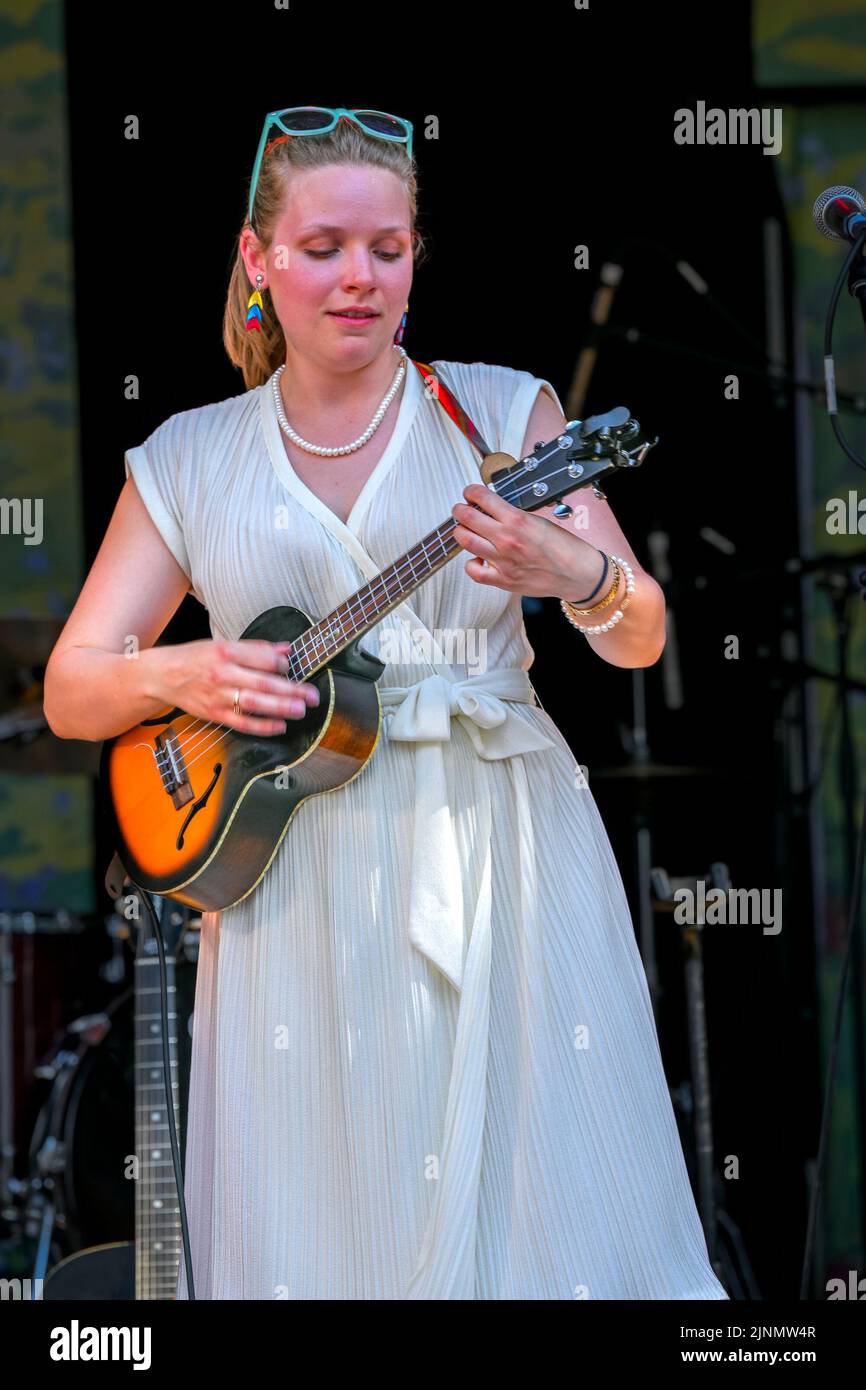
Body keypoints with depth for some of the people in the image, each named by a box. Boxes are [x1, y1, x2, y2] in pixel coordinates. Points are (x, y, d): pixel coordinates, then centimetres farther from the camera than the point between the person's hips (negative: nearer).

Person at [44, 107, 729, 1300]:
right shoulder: (191, 461, 9)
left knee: (540, 1190, -5)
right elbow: (71, 690, 10)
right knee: (320, 1223, -1)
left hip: (503, 854, -1)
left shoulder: (501, 411, 5)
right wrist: (176, 677, -11)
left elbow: (642, 638, 1)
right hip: (297, 876, 1)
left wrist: (571, 572, -21)